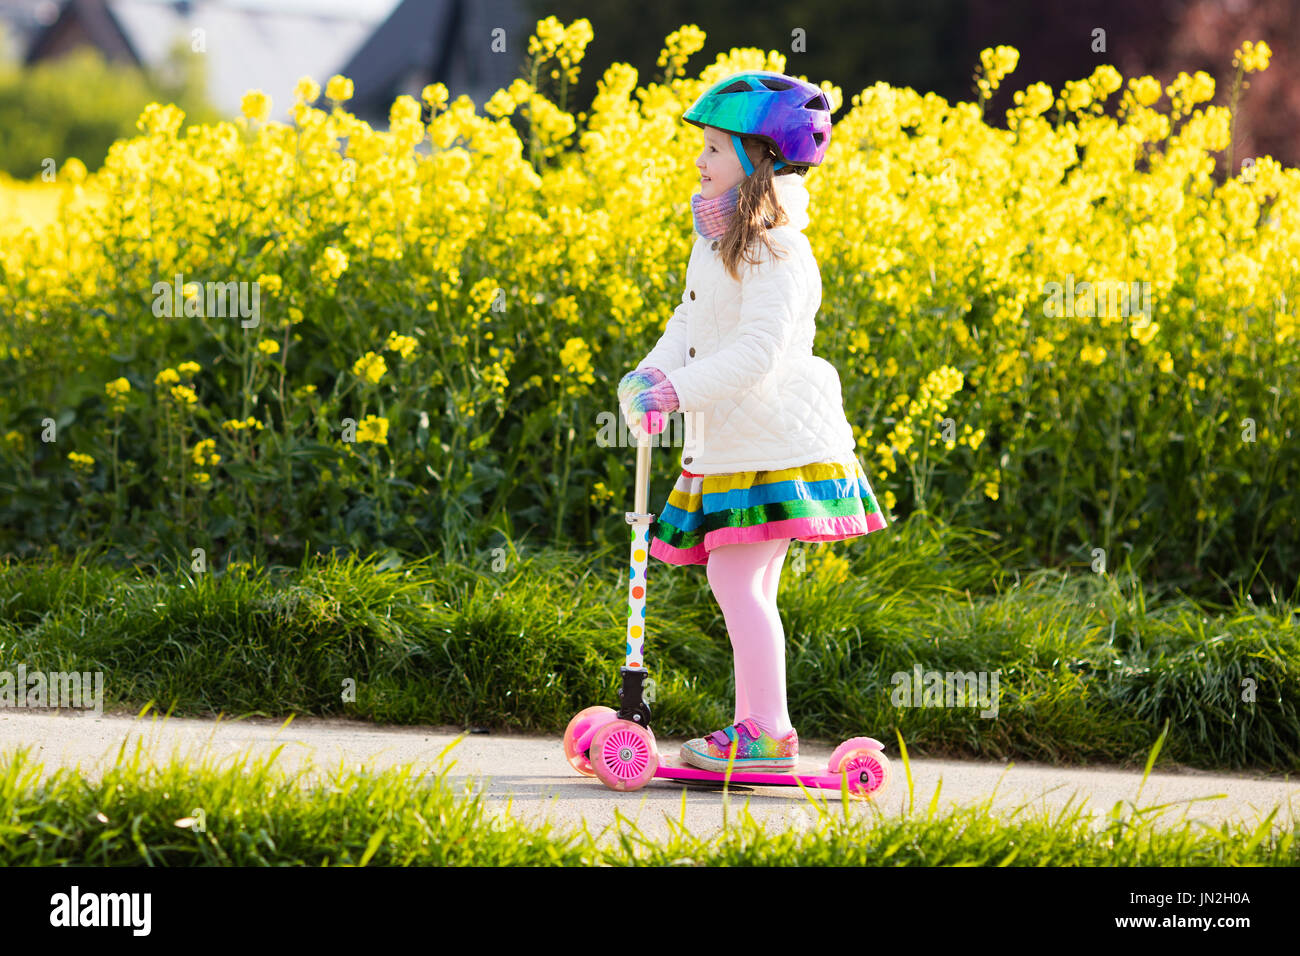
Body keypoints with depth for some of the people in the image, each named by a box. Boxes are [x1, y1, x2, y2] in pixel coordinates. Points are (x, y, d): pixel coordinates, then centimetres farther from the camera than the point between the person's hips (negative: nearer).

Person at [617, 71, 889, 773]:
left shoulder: (776, 253, -18)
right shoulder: (719, 243, 14)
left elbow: (758, 350, -26)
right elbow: (690, 324, 16)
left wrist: (680, 389, -28)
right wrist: (652, 373, -1)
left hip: (774, 437, -10)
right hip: (728, 441, 10)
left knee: (736, 580, -13)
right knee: (745, 585, 12)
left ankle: (767, 734, -11)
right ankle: (754, 727, 18)